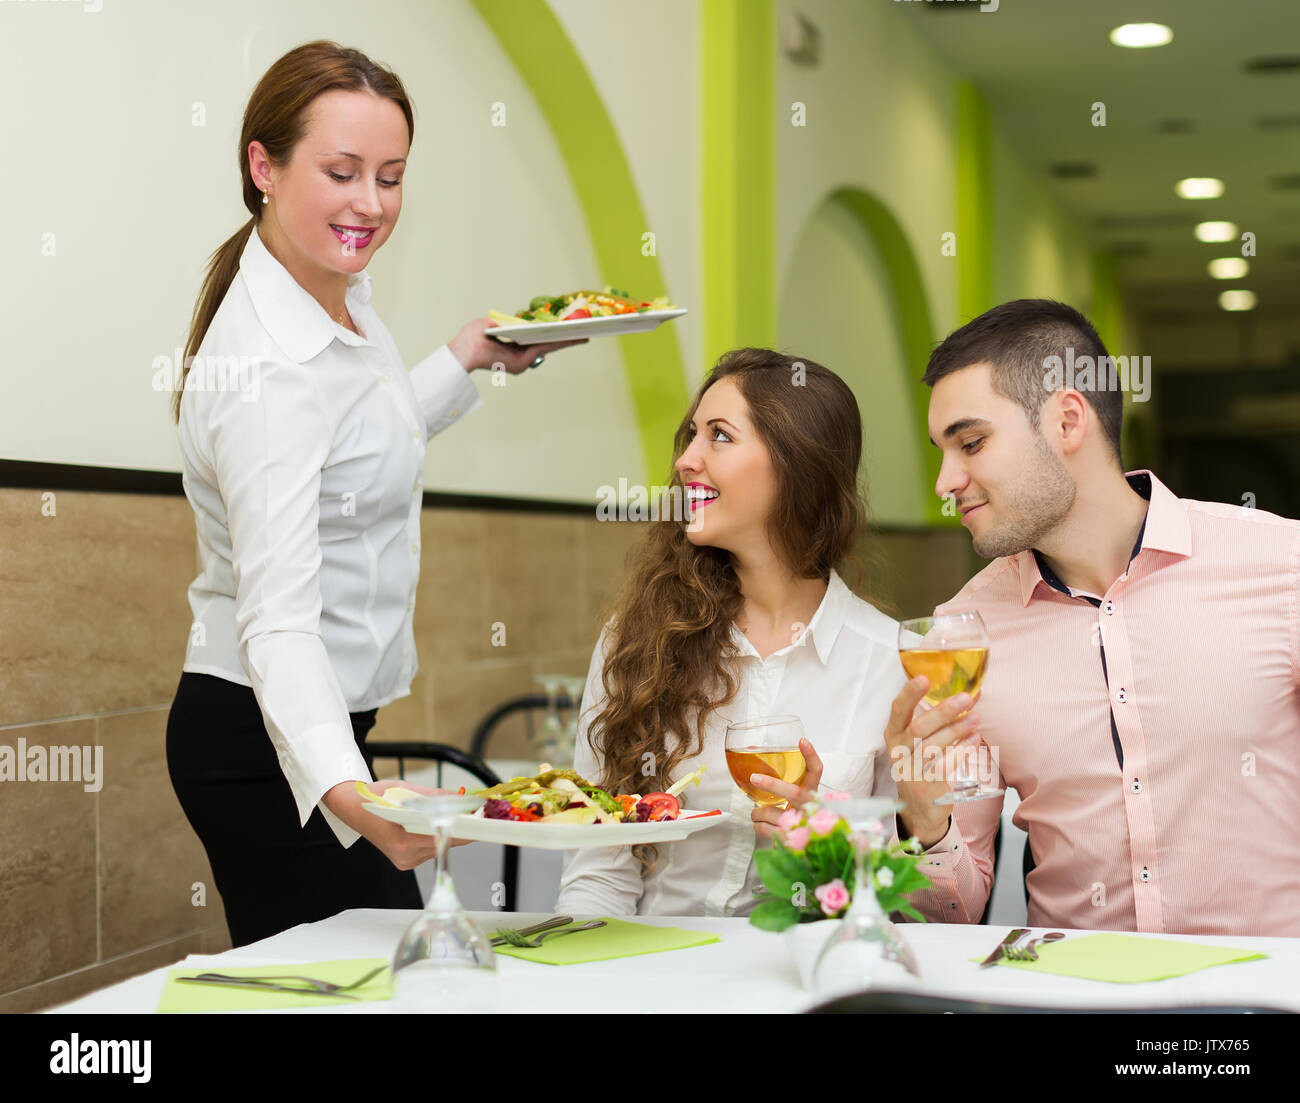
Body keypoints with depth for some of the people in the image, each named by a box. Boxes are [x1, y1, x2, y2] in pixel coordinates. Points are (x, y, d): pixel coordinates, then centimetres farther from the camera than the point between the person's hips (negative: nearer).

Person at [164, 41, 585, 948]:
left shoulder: (342, 293, 4)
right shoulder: (266, 370, -26)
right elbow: (278, 618, -34)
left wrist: (467, 360, 21)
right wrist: (345, 790, -47)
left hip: (322, 727, 10)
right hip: (272, 745, -10)